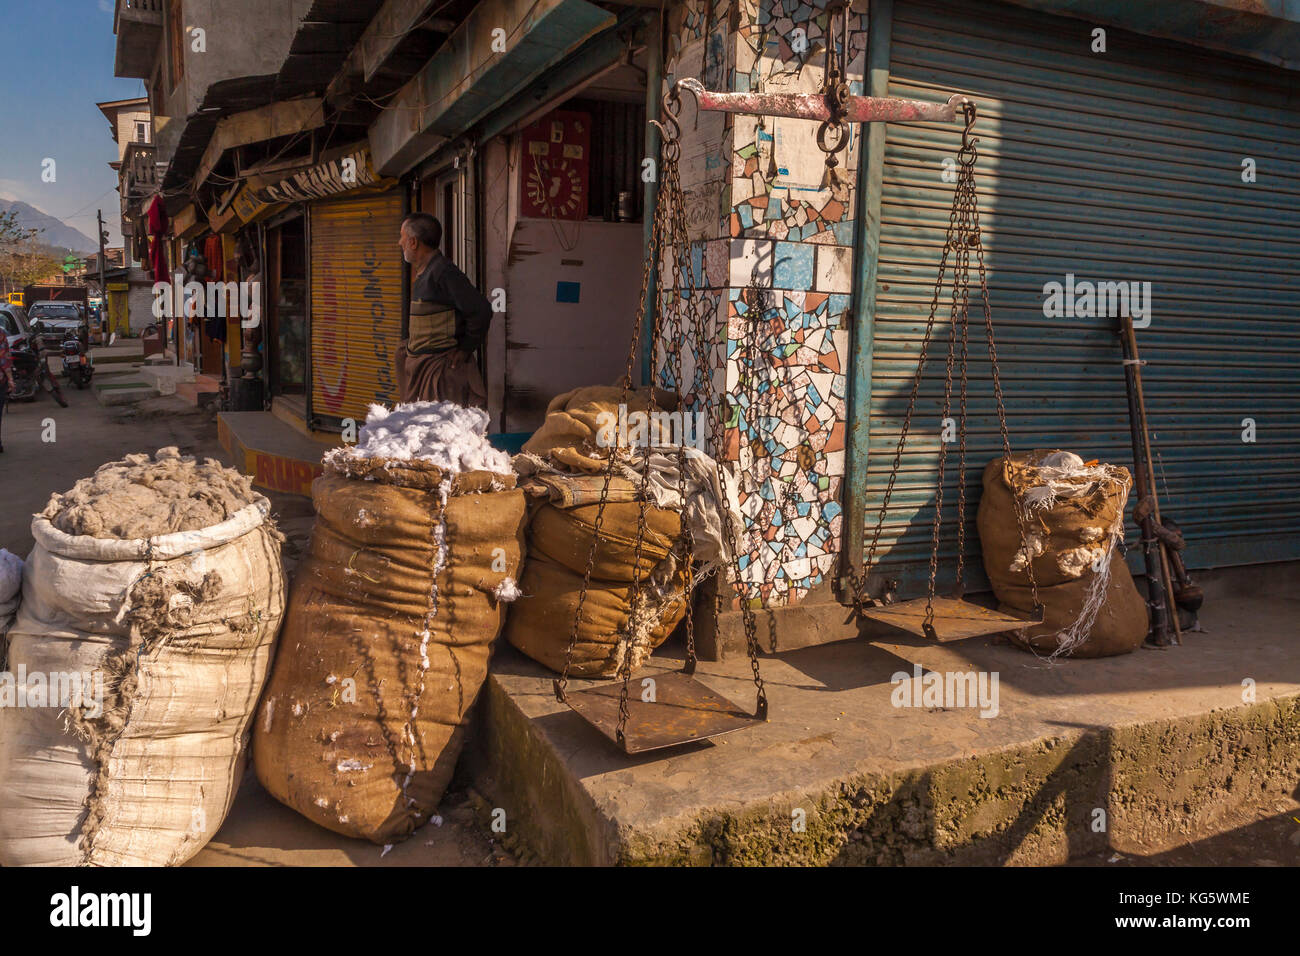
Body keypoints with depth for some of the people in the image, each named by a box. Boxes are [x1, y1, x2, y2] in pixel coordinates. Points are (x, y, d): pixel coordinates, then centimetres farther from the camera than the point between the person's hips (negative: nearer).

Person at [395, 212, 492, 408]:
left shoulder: (443, 272, -17)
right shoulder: (422, 273, 15)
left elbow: (481, 310, -22)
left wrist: (465, 349, -15)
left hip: (443, 368, -10)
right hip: (420, 365, 10)